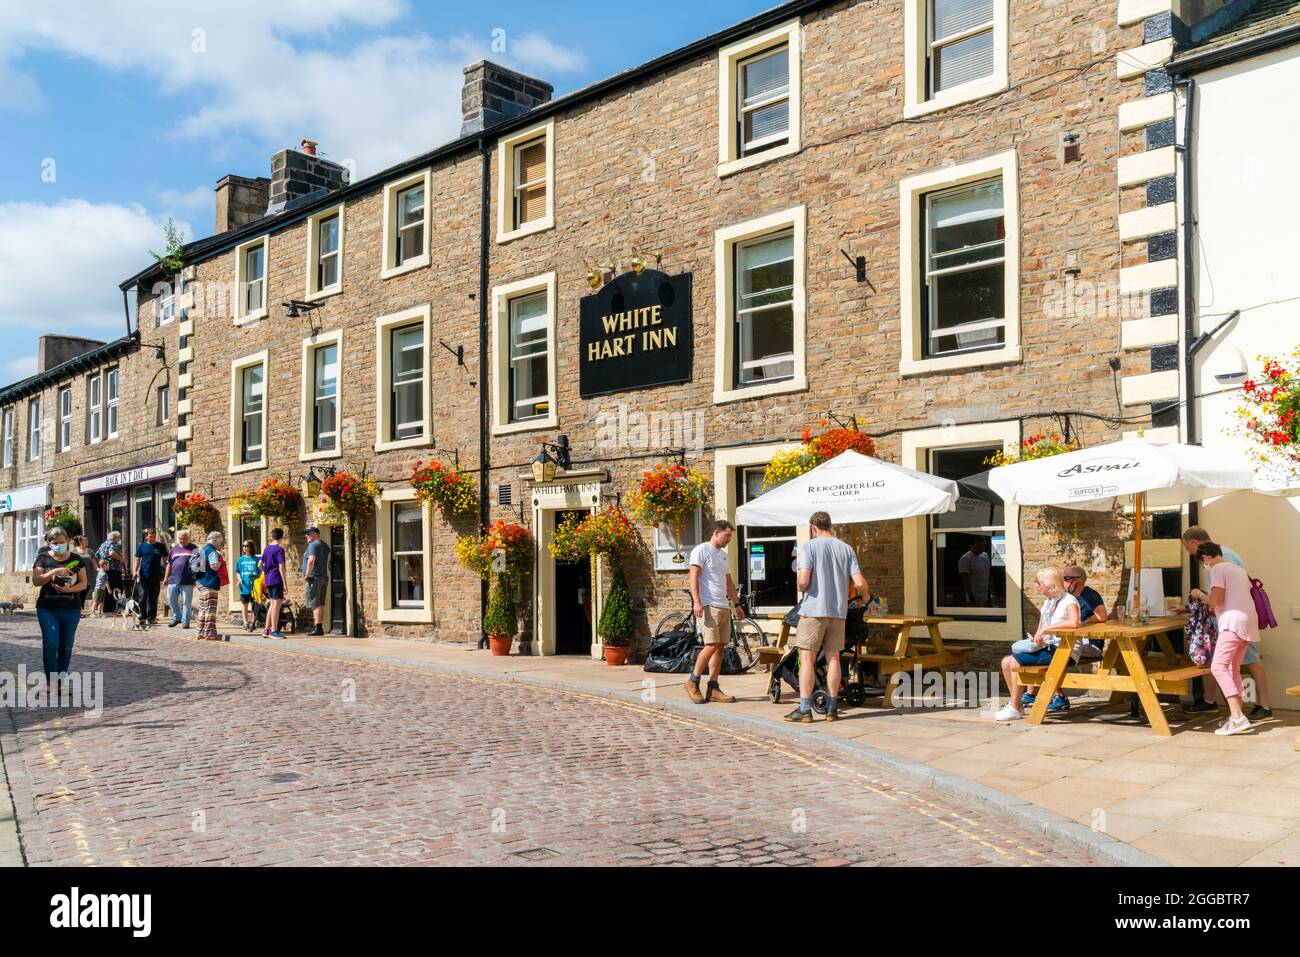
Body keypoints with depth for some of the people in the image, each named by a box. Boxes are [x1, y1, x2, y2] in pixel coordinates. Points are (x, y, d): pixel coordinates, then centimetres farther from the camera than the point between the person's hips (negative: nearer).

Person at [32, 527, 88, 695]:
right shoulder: (43, 558, 4)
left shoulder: (76, 560, 7)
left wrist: (70, 589, -15)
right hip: (47, 609, -1)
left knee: (66, 647, 5)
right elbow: (36, 581, -6)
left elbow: (83, 583, 5)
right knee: (50, 645, -10)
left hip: (71, 610, 2)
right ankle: (51, 682, -2)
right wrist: (55, 571, -19)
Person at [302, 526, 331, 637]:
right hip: (323, 578, 9)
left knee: (315, 604, -10)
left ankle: (317, 628, -13)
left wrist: (306, 575, -19)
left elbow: (311, 560, -23)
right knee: (320, 604, 10)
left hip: (314, 578, -9)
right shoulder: (324, 545, 18)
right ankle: (318, 627, 13)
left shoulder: (313, 545, -12)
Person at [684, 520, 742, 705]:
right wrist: (697, 602, -22)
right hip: (708, 606, -8)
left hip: (724, 606, 8)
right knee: (712, 645, -15)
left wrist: (737, 603, 22)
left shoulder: (723, 555, 22)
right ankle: (693, 682, -2)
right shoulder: (702, 550, -4)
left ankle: (713, 688, 7)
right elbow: (694, 577, -13)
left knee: (720, 647, 4)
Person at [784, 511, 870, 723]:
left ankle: (805, 709, -2)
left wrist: (802, 589, 7)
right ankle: (831, 708, 15)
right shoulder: (846, 549, 6)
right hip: (838, 611, 4)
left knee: (807, 659, 0)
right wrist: (865, 597, 21)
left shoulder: (809, 546, -6)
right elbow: (860, 583, 1)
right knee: (833, 658, 11)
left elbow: (803, 580, -16)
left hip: (814, 610, -4)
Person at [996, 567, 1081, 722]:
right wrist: (1037, 638, 0)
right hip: (1046, 647, 9)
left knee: (1014, 662, -21)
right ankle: (1016, 702, 4)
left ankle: (1015, 709, -12)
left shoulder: (1068, 601, -9)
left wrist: (1046, 628, -25)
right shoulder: (1048, 602, 19)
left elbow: (1074, 622, -30)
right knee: (1006, 661, -5)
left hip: (1061, 650, -9)